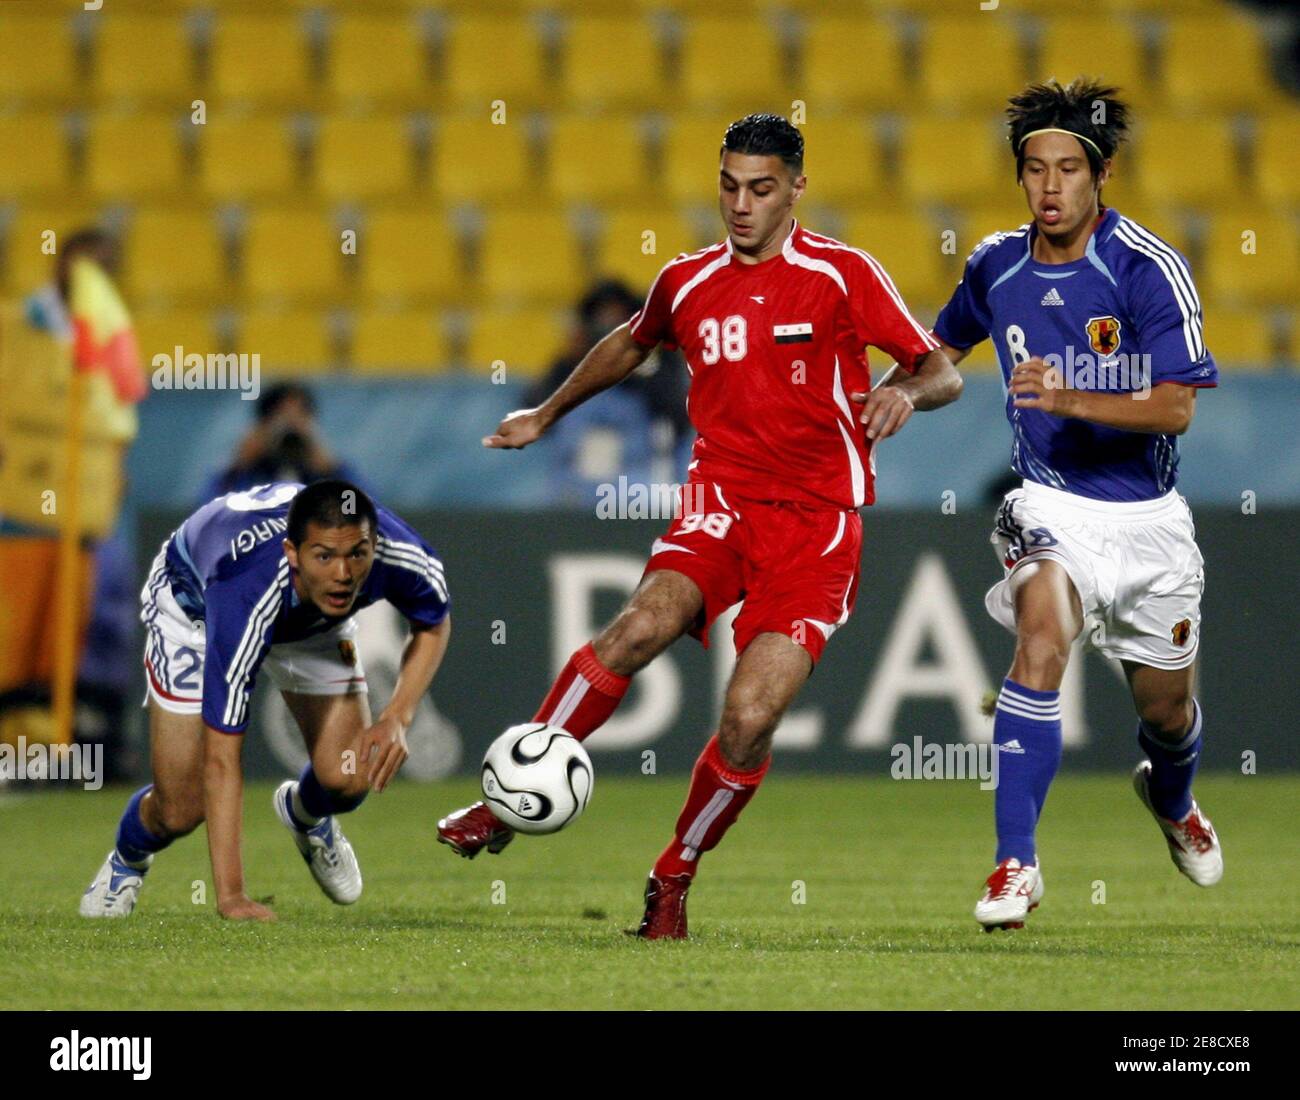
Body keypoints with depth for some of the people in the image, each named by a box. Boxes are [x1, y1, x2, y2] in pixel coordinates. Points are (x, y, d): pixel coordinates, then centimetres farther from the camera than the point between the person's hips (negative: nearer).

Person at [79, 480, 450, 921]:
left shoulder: (400, 555, -36)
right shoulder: (244, 591, -47)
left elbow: (434, 623, -9)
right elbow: (221, 759, -43)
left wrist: (397, 717, -25)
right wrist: (229, 894, -46)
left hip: (311, 619, 4)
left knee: (348, 781, -13)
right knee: (180, 810, -8)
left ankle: (304, 812, 28)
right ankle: (126, 862, 31)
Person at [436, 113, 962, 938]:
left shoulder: (843, 275, -3)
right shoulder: (688, 284, 9)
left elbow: (944, 374, -3)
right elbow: (631, 346, 32)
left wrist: (908, 392, -26)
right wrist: (547, 414, 41)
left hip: (818, 521, -2)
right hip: (722, 498, 2)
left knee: (751, 717, -16)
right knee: (643, 624, -29)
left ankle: (674, 880, 7)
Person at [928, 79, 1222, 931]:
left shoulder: (1149, 268, -15)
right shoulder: (997, 265, -2)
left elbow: (1176, 408, -22)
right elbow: (947, 345, 22)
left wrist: (1072, 399, -33)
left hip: (1148, 515, -1)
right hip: (1053, 504, 1)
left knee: (1167, 709, 13)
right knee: (1042, 635, -29)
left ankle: (1172, 799, 52)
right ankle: (1017, 862, -28)